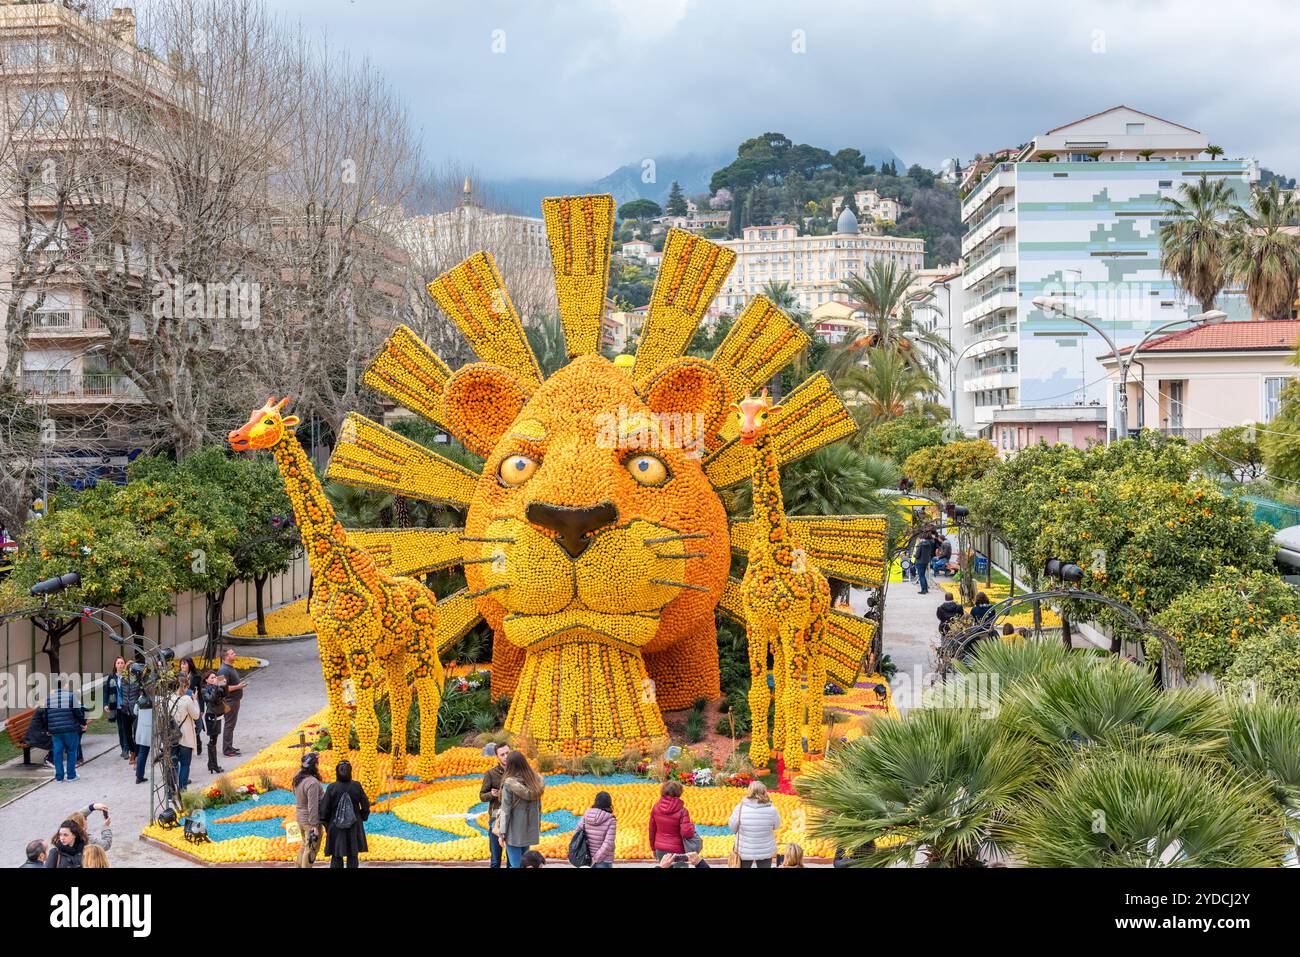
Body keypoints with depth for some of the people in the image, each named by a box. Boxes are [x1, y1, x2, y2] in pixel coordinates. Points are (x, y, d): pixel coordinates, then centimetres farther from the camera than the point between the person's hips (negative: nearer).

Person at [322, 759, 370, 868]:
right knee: (353, 857, 9)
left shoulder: (331, 788, -11)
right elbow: (366, 806, -3)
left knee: (336, 857, 8)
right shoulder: (357, 786, -9)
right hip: (354, 827, 1)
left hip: (336, 827, -1)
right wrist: (361, 818, 14)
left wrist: (326, 825, 9)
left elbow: (325, 809, -6)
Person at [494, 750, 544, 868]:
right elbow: (539, 807, 6)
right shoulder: (535, 781, -1)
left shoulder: (509, 784, -17)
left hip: (514, 832, -5)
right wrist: (538, 826, 17)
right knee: (524, 862, 17)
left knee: (515, 864, 1)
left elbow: (505, 811, -14)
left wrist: (502, 833, -7)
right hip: (530, 830, 5)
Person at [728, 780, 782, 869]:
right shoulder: (771, 809, -18)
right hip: (765, 851, 0)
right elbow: (776, 825, 1)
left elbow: (732, 827, -7)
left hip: (744, 851, 0)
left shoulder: (740, 808, -18)